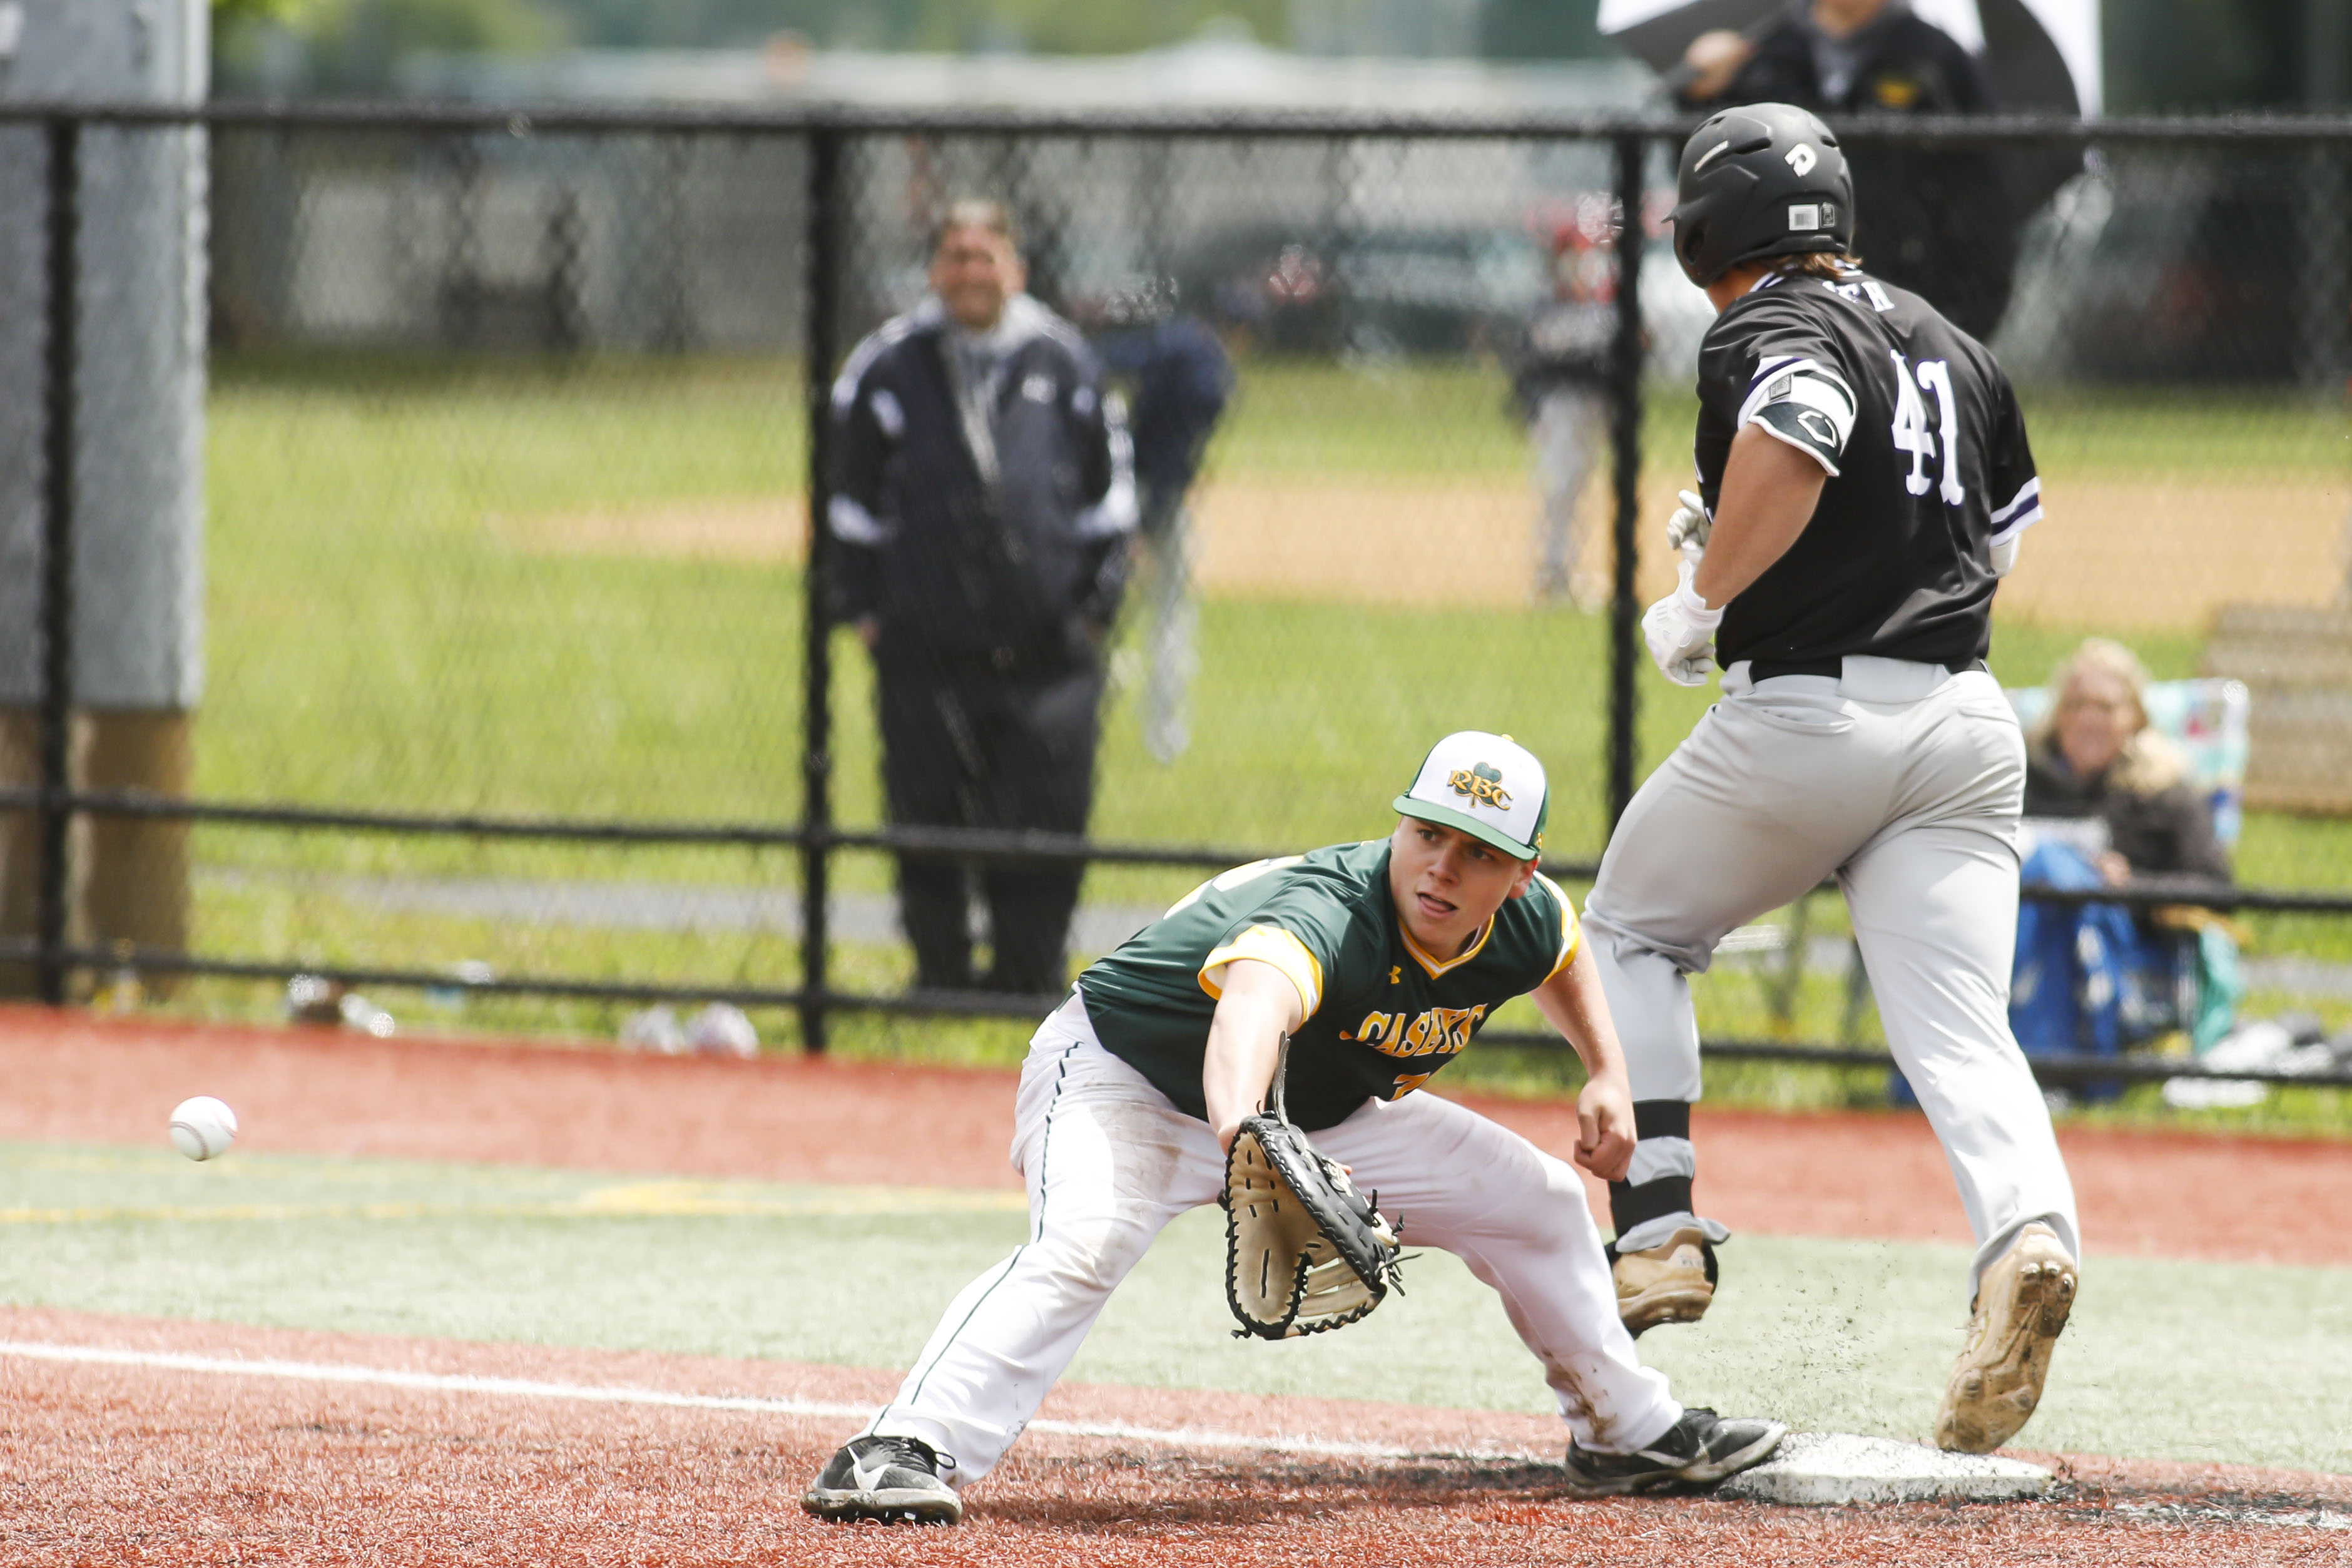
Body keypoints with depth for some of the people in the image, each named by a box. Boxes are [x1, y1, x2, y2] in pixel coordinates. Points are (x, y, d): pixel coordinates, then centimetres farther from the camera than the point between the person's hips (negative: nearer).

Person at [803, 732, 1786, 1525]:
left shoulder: (1526, 923, -13)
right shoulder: (1328, 914, -39)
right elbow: (1254, 1001, -63)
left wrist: (1607, 1074, 4)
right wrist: (1243, 1135, -83)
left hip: (1321, 1115, 8)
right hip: (1123, 1083, -8)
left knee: (1536, 1201, 10)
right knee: (1081, 1246, -37)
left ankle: (1629, 1432, 31)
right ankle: (903, 1453, -45)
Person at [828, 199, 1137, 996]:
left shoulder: (1062, 362, 7)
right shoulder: (889, 368, 4)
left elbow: (1107, 484, 14)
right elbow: (851, 495, 10)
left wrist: (1097, 598, 9)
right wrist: (860, 603, 4)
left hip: (1046, 642, 0)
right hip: (926, 646, 0)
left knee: (1045, 821, -3)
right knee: (927, 825, 4)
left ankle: (1031, 974, 9)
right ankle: (941, 979, 16)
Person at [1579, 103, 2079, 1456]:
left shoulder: (1769, 330, -6)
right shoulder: (1950, 344, 17)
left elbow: (1796, 433, -28)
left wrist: (1705, 600, -16)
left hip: (1806, 714, -5)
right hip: (1968, 722, 5)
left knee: (1630, 935, 18)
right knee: (1961, 1026, -4)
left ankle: (1661, 1231, 8)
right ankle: (2028, 1232, -33)